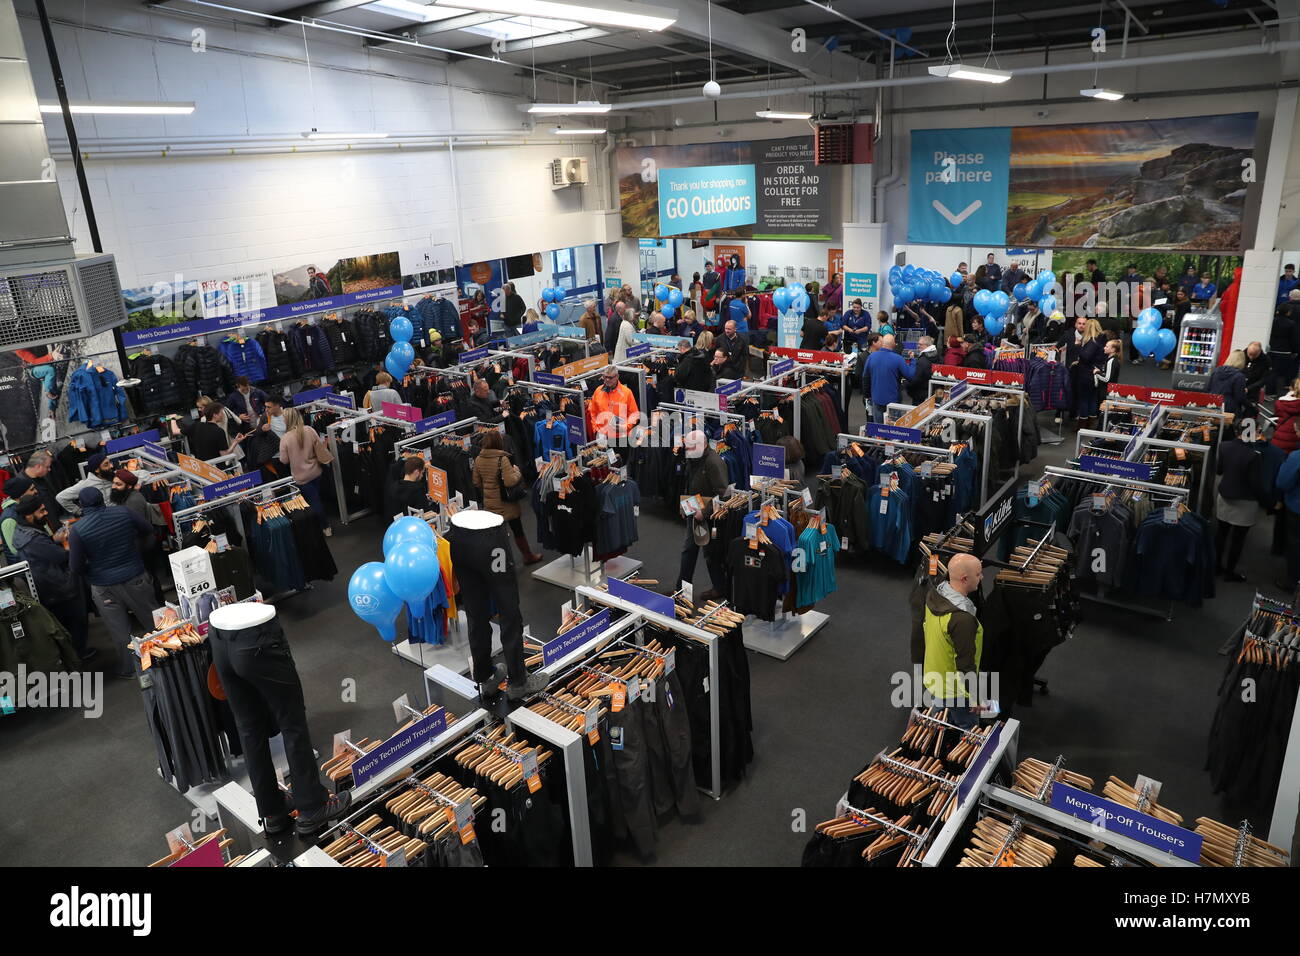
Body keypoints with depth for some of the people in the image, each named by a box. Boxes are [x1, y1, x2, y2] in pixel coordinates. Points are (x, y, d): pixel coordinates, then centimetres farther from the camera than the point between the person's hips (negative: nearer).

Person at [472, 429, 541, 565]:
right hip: (505, 503, -4)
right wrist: (517, 471, -11)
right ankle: (528, 556, 29)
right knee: (518, 530, 14)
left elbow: (476, 483, 6)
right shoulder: (502, 459, -23)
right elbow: (510, 481, -28)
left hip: (489, 504, 4)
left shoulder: (478, 460, -4)